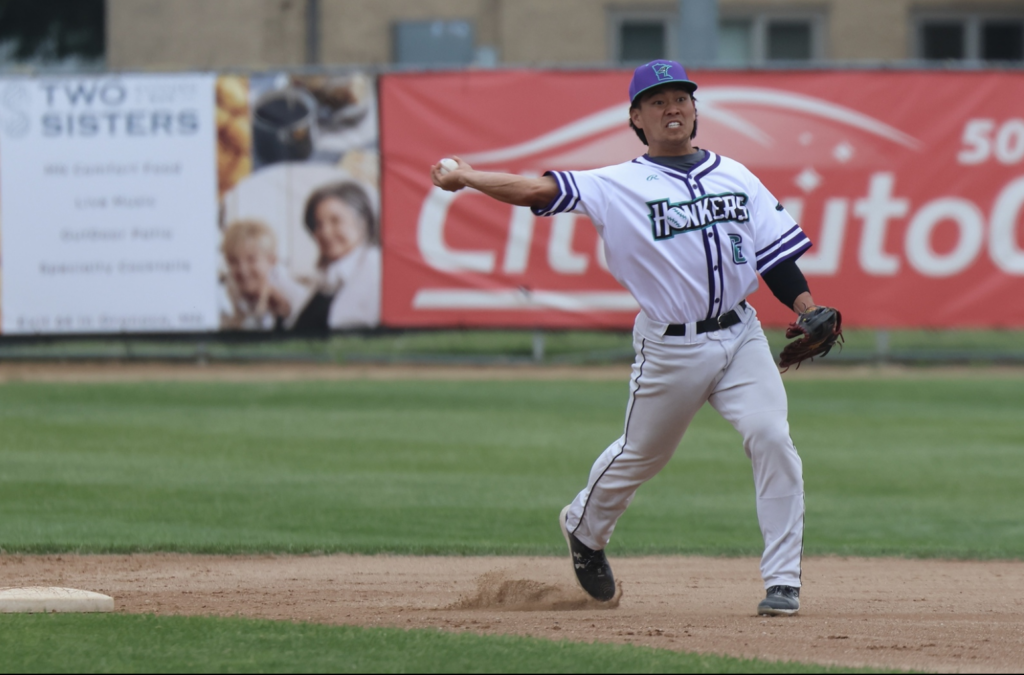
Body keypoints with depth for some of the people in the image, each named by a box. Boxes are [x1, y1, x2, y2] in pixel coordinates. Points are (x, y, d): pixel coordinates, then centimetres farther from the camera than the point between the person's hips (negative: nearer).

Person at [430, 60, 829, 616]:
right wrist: (466, 178, -17)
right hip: (669, 350, -2)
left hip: (740, 336, 2)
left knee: (771, 438, -16)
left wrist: (806, 309, -6)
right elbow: (541, 190, -11)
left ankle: (782, 582, -11)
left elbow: (774, 254, 8)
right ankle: (583, 527, 45)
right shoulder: (621, 186, -3)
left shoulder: (735, 177, 9)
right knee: (639, 454, 12)